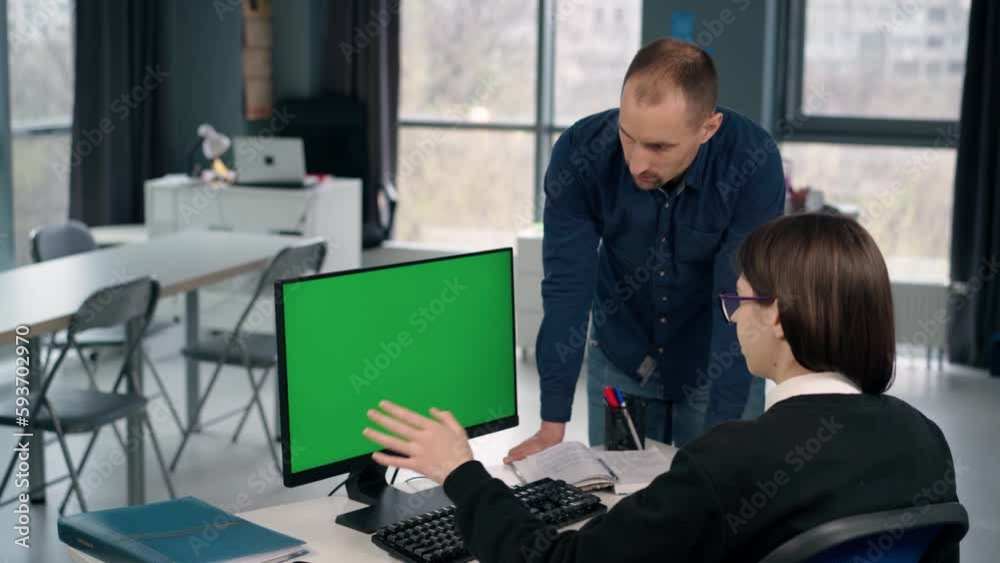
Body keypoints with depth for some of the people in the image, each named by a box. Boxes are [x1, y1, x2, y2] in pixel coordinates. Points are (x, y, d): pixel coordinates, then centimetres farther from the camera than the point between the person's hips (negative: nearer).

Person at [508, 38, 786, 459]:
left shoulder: (753, 162, -29)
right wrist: (552, 426, -24)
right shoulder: (580, 151, -25)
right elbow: (566, 288, -22)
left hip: (718, 364, -1)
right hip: (619, 361, 2)